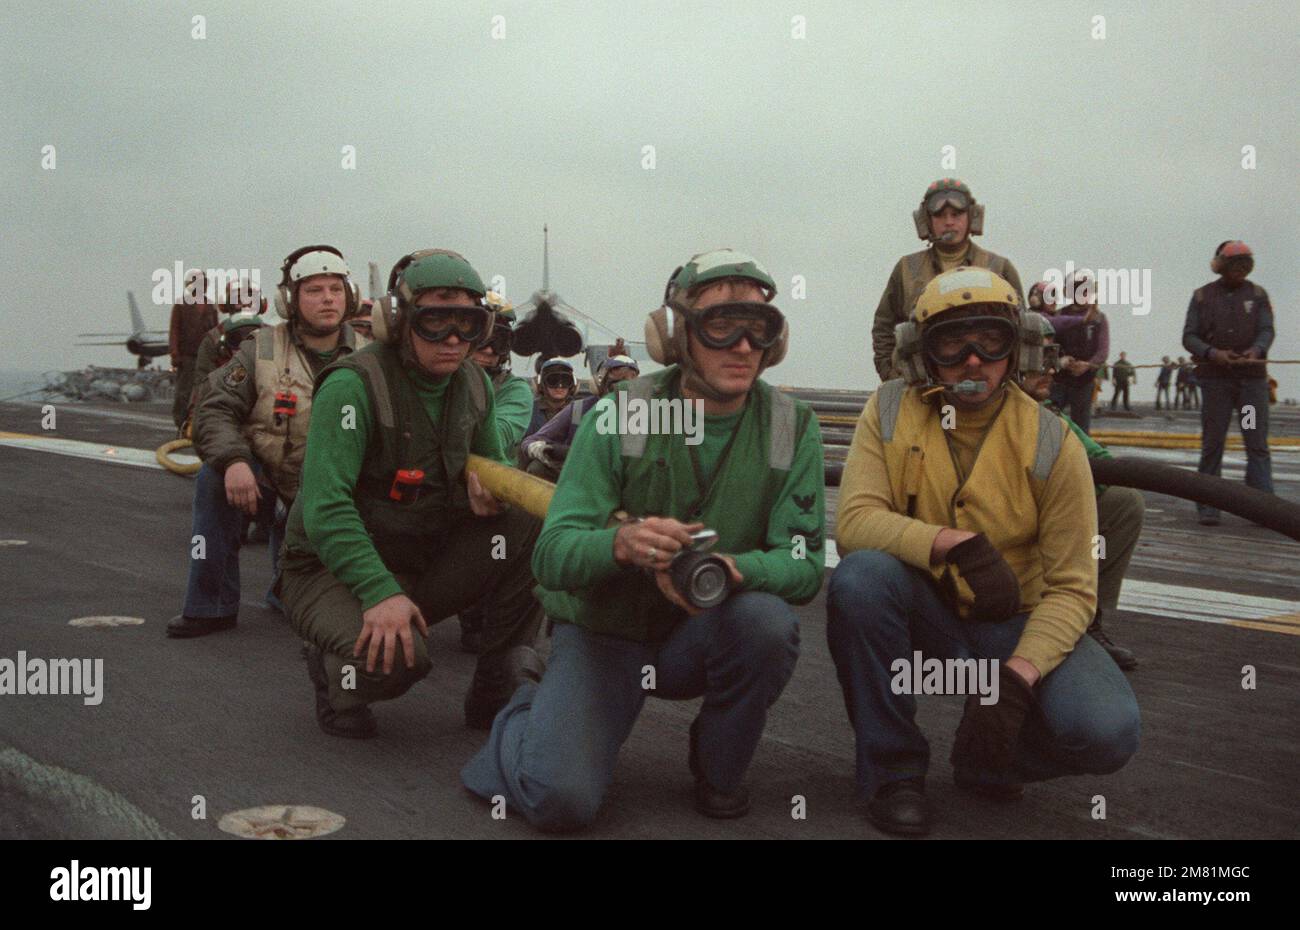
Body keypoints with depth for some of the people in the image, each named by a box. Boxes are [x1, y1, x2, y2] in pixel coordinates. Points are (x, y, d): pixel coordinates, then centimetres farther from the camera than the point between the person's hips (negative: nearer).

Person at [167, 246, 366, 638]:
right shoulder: (261, 350, -7)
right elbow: (214, 412, -13)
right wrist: (233, 460, -33)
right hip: (263, 482, -1)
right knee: (214, 477, -32)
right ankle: (210, 605, -21)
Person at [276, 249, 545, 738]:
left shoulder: (474, 385, 0)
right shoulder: (354, 385, -21)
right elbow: (325, 508, -27)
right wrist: (381, 592, -37)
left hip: (427, 562, 6)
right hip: (333, 567, -6)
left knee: (529, 522, -16)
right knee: (396, 655, -35)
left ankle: (499, 686, -6)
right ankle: (334, 676, 3)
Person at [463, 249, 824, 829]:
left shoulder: (792, 428, -9)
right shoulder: (618, 415, -15)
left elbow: (805, 563, -15)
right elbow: (551, 555, -19)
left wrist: (730, 570, -38)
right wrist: (620, 543, -43)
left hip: (700, 639, 2)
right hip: (603, 635, -2)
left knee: (767, 621, -32)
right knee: (560, 800, -23)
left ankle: (717, 770, -2)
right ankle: (525, 719, 15)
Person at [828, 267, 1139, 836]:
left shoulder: (1052, 443, -11)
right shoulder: (890, 412, -7)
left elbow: (1071, 589, -12)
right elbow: (853, 521, -19)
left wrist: (1018, 674, -29)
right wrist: (952, 543, -36)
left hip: (1015, 624, 0)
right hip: (923, 612, 1)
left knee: (1106, 731, -27)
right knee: (859, 575, -33)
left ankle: (982, 758, 8)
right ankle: (892, 768, -14)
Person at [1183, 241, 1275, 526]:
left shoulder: (1257, 294, 8)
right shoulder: (1203, 296, 6)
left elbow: (1267, 330, -1)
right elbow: (1189, 337, 1)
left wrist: (1256, 350, -23)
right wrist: (1212, 353, -18)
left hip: (1253, 377, 1)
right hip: (1216, 378, 0)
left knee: (1258, 443, -3)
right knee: (1212, 443, 1)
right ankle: (1208, 507, 6)